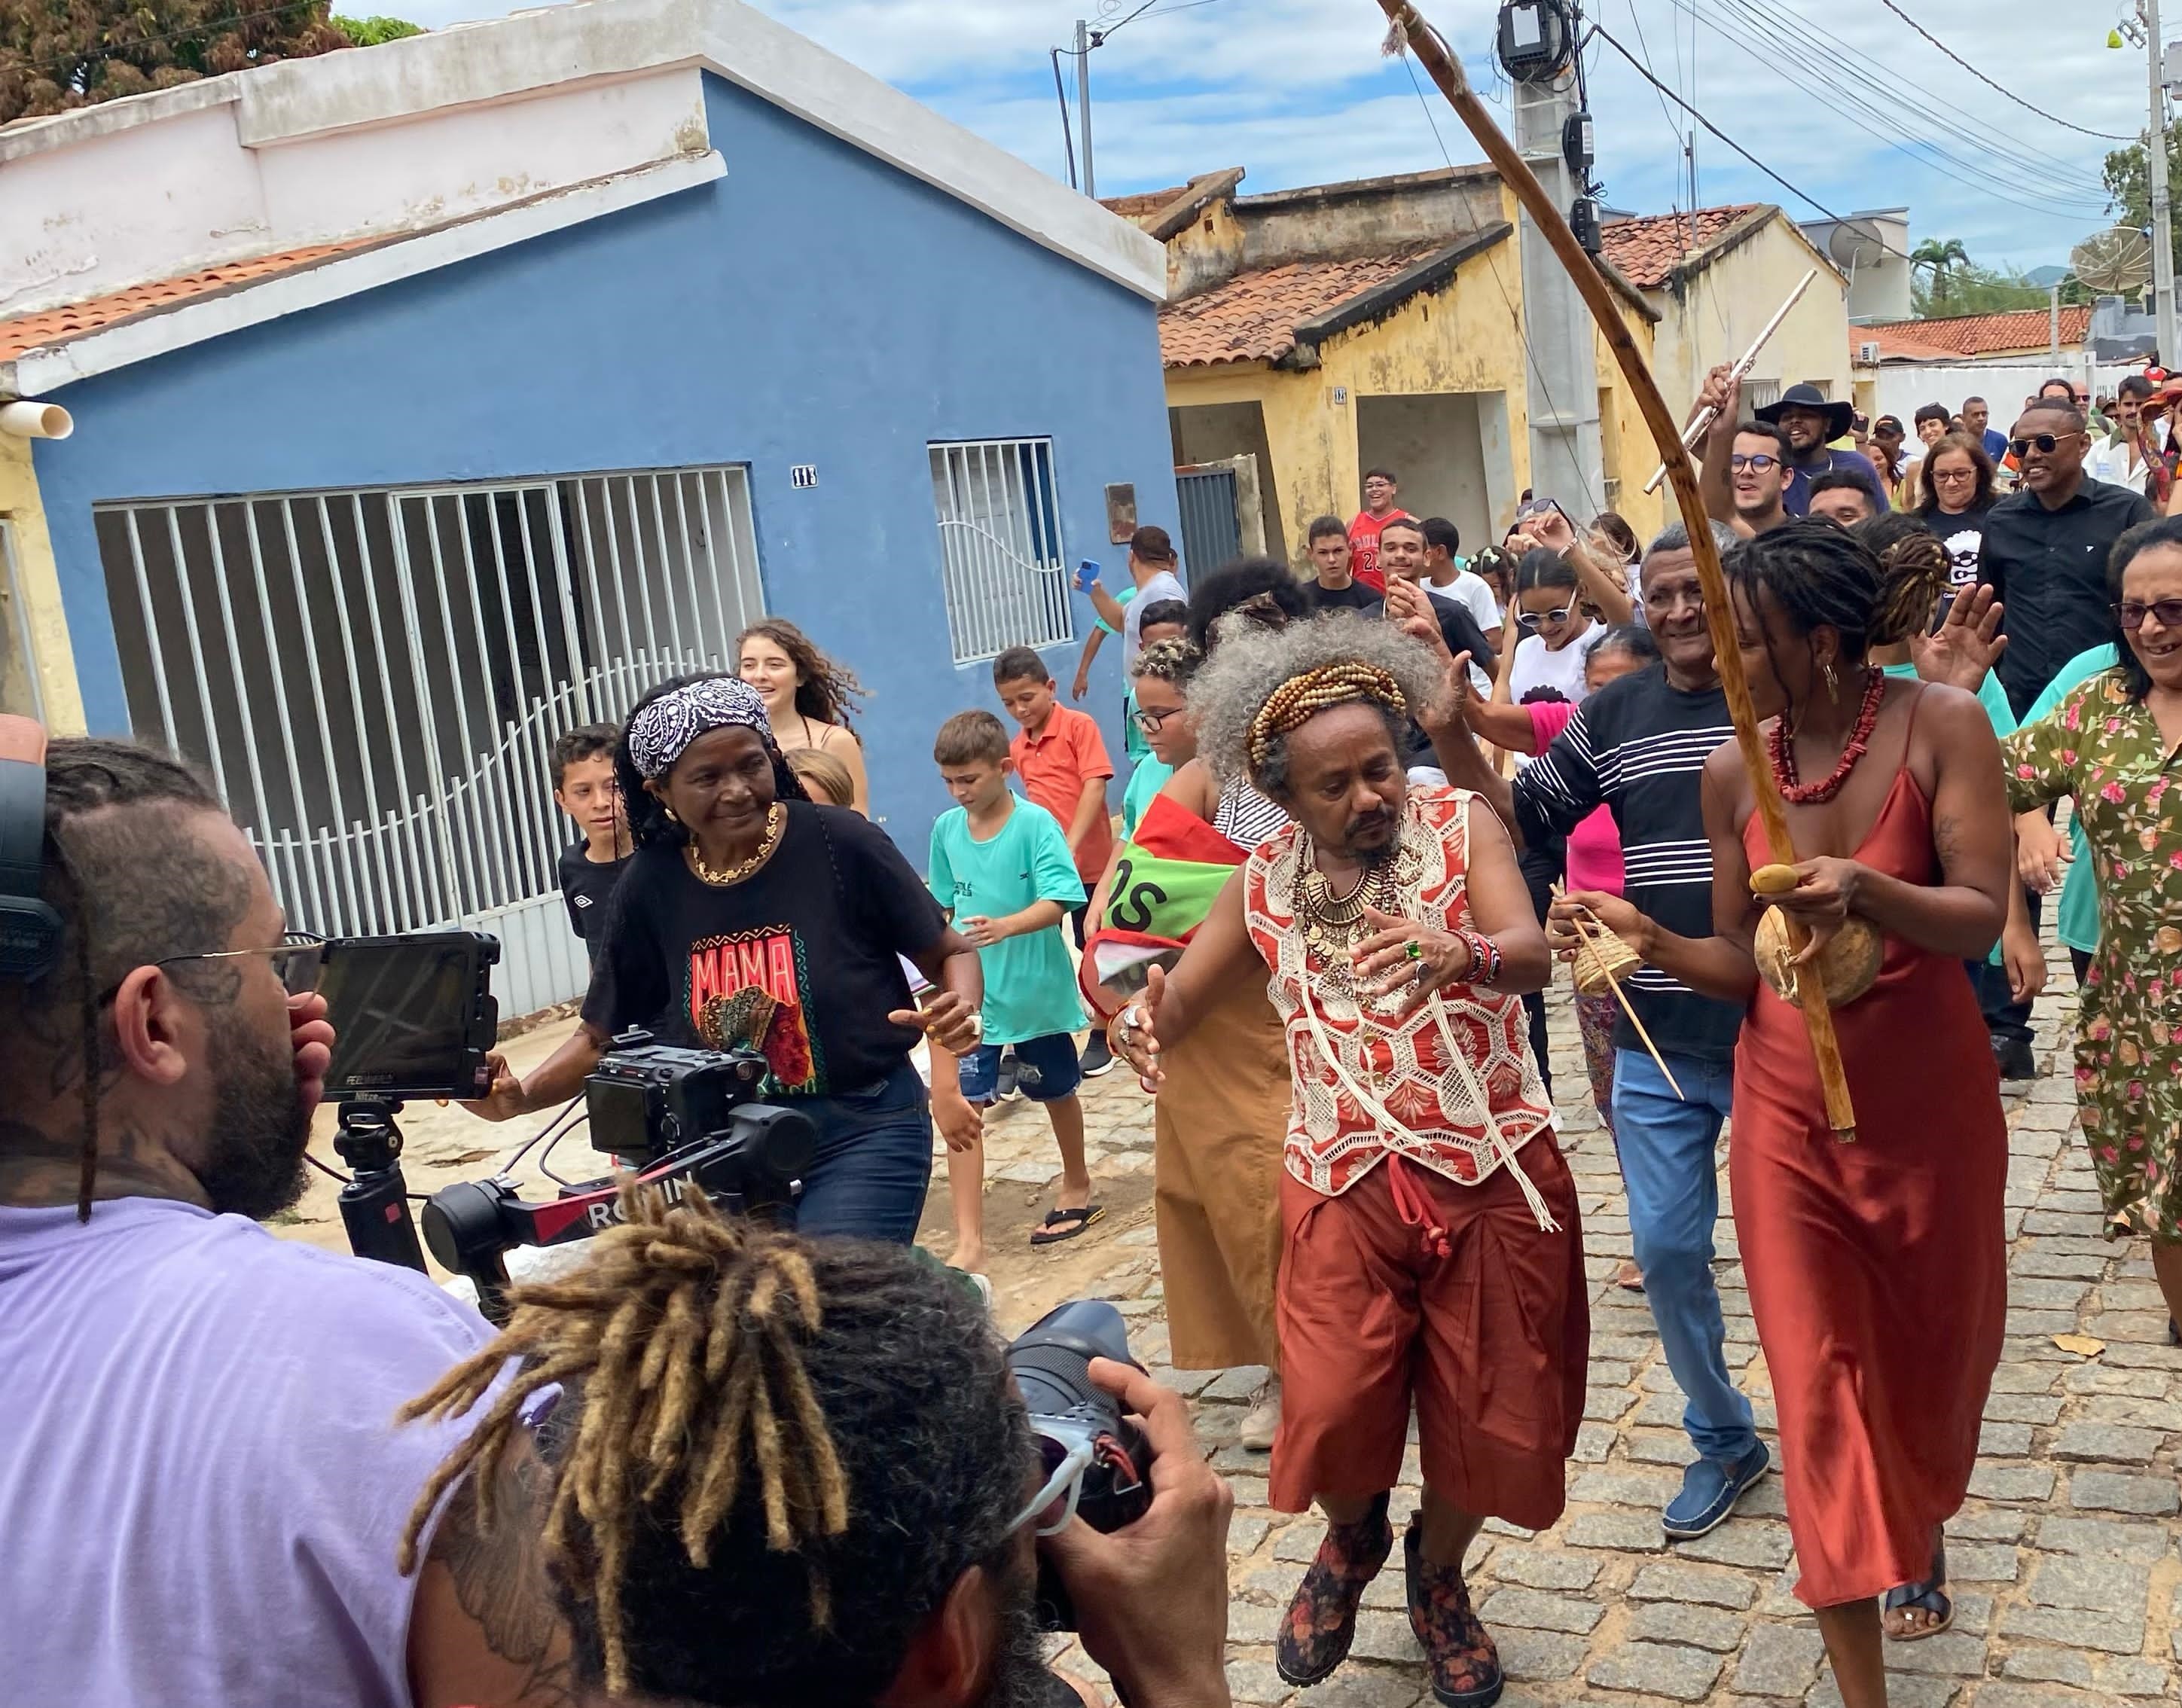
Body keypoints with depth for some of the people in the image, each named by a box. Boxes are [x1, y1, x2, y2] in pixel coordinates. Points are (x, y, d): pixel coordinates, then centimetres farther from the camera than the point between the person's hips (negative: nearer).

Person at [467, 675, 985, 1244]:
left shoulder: (839, 842, -11)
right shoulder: (651, 886, 0)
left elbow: (950, 951, -1)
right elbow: (603, 1036, 9)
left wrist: (961, 1009, -22)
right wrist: (519, 1097, -8)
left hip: (863, 1131, -4)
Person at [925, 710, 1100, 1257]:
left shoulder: (1036, 824, -15)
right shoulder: (946, 829, -1)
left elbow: (1060, 901, -24)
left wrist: (1005, 927, -39)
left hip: (1036, 989, -3)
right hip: (971, 993, 3)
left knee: (1056, 1093, 19)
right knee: (958, 1108, -8)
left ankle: (1077, 1187, 45)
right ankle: (969, 1242, -4)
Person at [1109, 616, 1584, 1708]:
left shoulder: (1463, 829, -5)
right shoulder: (1263, 885, 3)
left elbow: (1531, 954, -21)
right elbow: (1174, 1001, 8)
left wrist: (1459, 951, -45)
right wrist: (1143, 1025, -18)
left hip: (1496, 1173, -1)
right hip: (1345, 1184, 1)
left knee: (1489, 1410, 9)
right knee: (1332, 1412, -7)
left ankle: (1437, 1577, 42)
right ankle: (1352, 1539, 31)